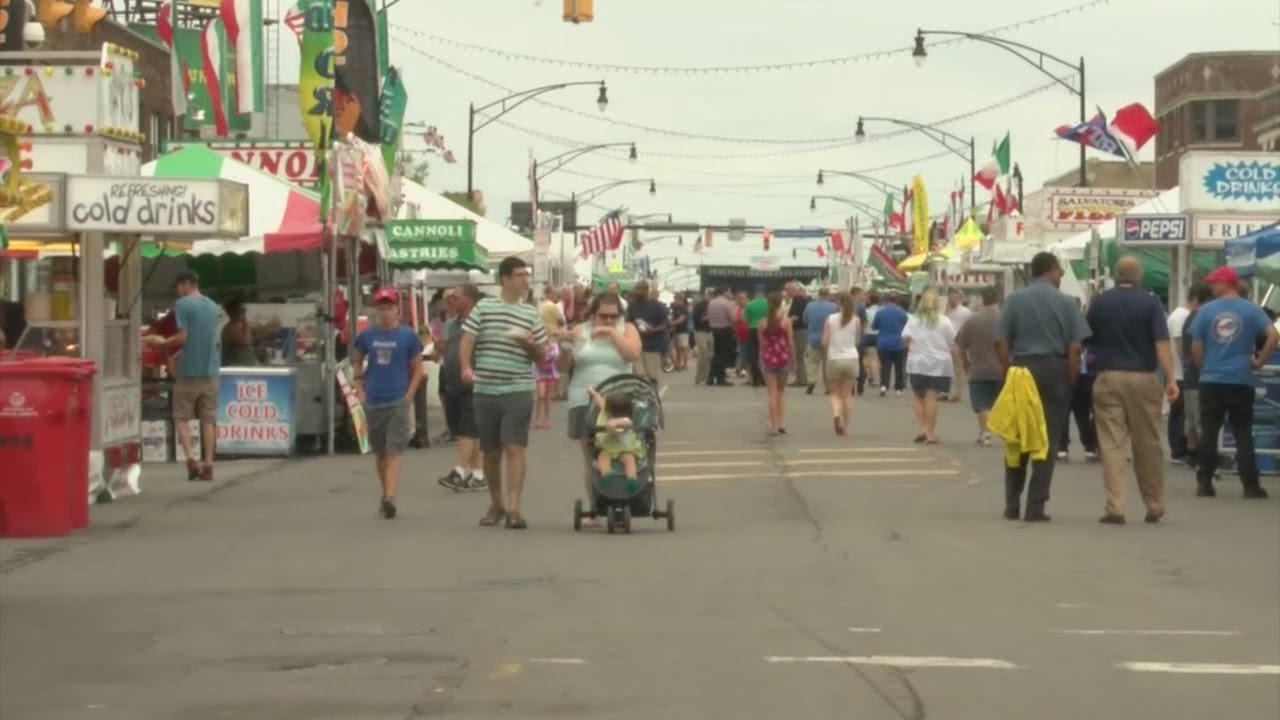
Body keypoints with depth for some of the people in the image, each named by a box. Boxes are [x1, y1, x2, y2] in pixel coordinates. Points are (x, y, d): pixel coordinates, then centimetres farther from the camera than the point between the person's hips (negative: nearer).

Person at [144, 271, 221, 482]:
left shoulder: (182, 304, -8)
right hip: (210, 370, 5)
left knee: (181, 417, 4)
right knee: (208, 419, 6)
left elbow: (182, 337, -15)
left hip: (188, 371, -5)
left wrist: (161, 342, 3)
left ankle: (190, 459, -12)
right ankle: (208, 465, 3)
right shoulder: (212, 306, 13)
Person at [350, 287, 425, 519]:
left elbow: (418, 369, 2)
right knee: (379, 452, 13)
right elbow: (356, 362, 18)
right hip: (372, 402, 3)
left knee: (394, 452, -11)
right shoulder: (367, 335, 3)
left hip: (398, 402, -3)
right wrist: (360, 390, 8)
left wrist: (408, 396, -7)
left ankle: (390, 499, -20)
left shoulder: (408, 336, -3)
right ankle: (385, 494, 27)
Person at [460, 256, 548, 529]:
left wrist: (529, 344, -9)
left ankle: (513, 508, -13)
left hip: (518, 391, -1)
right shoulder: (483, 308, 5)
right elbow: (467, 341, 0)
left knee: (514, 448, -11)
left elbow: (542, 356, 12)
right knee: (491, 452, 9)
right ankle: (496, 504, 25)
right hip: (485, 391, 1)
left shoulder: (531, 314, 8)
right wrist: (466, 367, -17)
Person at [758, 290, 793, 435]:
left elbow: (761, 343, 2)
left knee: (772, 393, 3)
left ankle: (774, 425, -2)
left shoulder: (762, 322, -3)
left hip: (768, 359, 0)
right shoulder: (786, 320, -7)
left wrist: (761, 359, 12)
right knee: (781, 392, 16)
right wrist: (792, 359, 6)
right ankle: (781, 422, 8)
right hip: (783, 358, 0)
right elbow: (790, 342, -4)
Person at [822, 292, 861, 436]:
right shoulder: (856, 320, -1)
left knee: (834, 393, 11)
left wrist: (826, 355, 12)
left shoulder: (830, 319, -2)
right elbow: (857, 341, 4)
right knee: (847, 394, 9)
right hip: (851, 358, 1)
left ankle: (836, 414, -18)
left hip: (834, 359, 0)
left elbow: (824, 341, -4)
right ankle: (845, 427, 10)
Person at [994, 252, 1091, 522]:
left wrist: (1008, 373, 4)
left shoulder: (1014, 300, 2)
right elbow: (1075, 347, -6)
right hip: (1055, 371, -2)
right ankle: (1035, 507, 0)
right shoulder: (1065, 303, -1)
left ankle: (1012, 505, 12)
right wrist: (1070, 380, 1)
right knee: (1048, 441, 3)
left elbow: (1001, 342, -4)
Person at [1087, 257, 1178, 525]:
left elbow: (1087, 342, 10)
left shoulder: (1099, 303, 3)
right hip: (1142, 379, 0)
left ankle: (1115, 507, -10)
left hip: (1107, 379, 0)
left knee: (1111, 445, -1)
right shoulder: (1150, 303, -2)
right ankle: (1154, 506, 22)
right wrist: (1170, 379, -16)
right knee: (1147, 446, 11)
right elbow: (1162, 343, -12)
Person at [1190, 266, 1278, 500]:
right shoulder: (1251, 310, 0)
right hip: (1241, 380, 0)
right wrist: (1260, 361, -2)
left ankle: (1204, 482, 7)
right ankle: (1250, 485, 2)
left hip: (1211, 381, 0)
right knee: (1243, 434, 5)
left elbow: (1196, 348, 0)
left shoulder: (1206, 311, 1)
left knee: (1208, 432, 7)